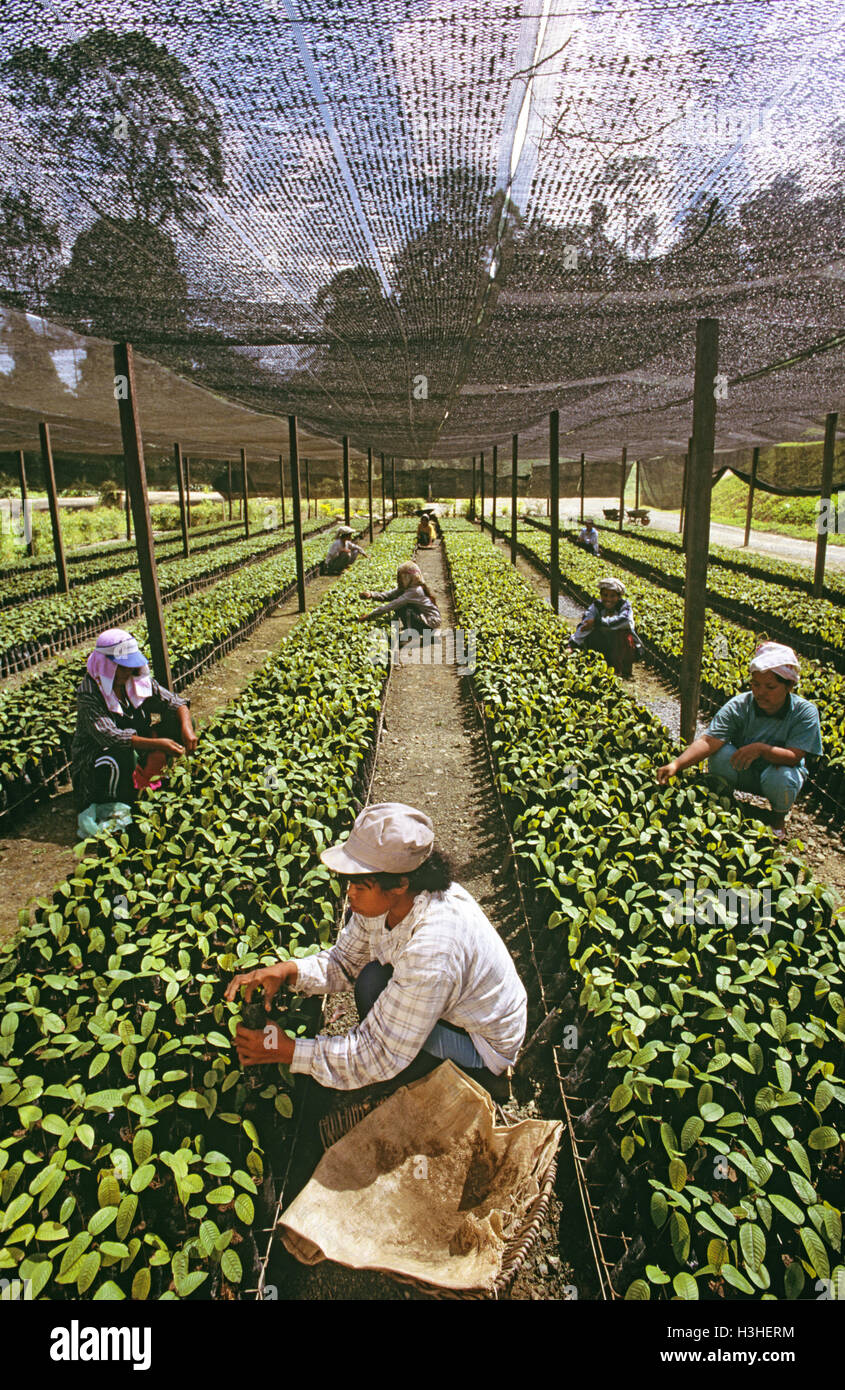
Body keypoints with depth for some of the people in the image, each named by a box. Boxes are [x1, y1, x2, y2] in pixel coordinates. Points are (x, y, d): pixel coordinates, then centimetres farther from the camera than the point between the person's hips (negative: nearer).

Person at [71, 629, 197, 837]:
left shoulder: (137, 679, -5)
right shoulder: (89, 693, -22)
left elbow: (174, 702, -4)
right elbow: (110, 736, -33)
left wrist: (187, 727, -26)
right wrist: (156, 744, -40)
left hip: (134, 750, 6)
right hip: (94, 760, -6)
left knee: (177, 723, -11)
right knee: (120, 754, -40)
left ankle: (141, 781, -9)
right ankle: (114, 809, -15)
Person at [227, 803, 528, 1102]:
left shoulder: (431, 949, -39)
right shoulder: (384, 899, -15)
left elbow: (378, 1058, -32)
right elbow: (344, 962, 0)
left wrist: (286, 1050, -27)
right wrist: (287, 970, -19)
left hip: (482, 1043, -7)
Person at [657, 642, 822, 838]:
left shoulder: (805, 713, -18)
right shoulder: (738, 706, -19)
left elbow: (794, 757, -24)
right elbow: (709, 740, -29)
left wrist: (761, 748, -42)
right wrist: (677, 764, -45)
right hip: (743, 772, 0)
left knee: (781, 777, -36)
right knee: (721, 753, -31)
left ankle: (779, 816, 1)